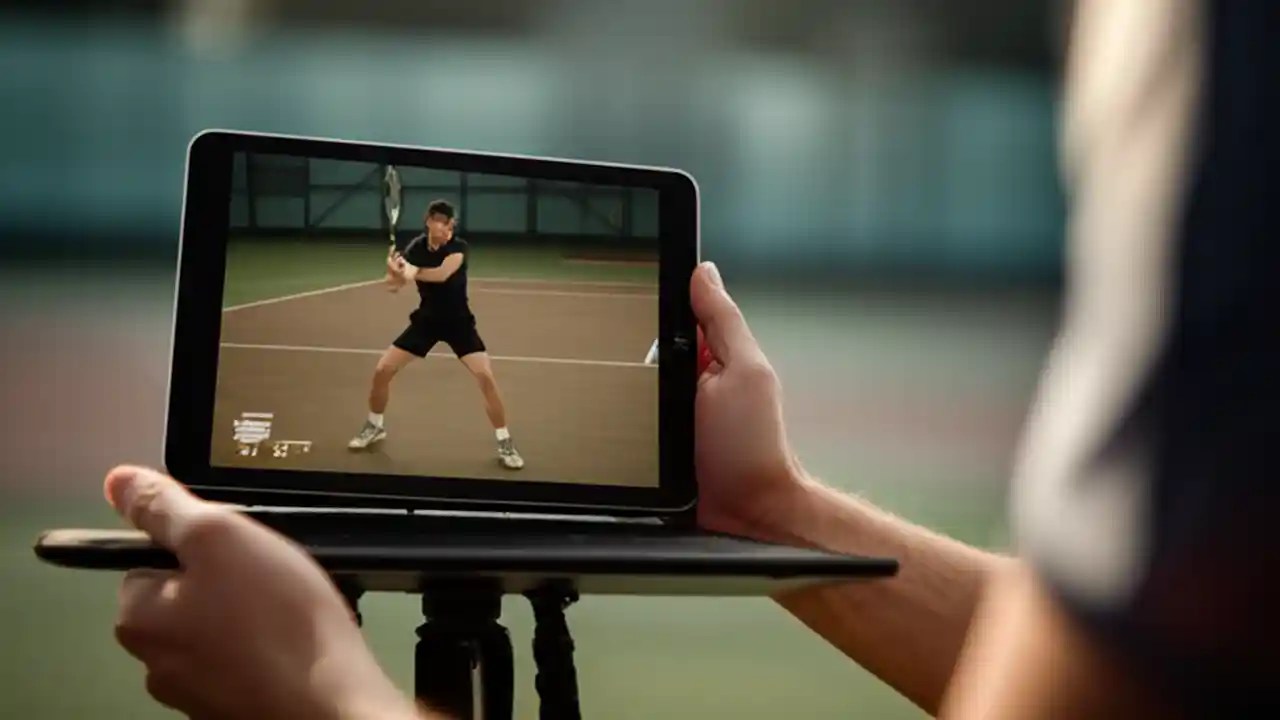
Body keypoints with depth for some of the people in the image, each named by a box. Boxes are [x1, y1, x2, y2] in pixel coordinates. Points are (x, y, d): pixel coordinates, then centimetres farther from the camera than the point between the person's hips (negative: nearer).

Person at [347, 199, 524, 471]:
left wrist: (408, 273, -48)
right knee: (382, 371, 0)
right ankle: (375, 426, 27)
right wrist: (396, 274, -53)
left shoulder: (459, 247, -20)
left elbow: (442, 274, -39)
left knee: (486, 377, -19)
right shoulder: (415, 248, -13)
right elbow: (395, 282, -30)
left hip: (459, 322, -3)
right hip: (426, 319, 3)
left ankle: (505, 442, -4)